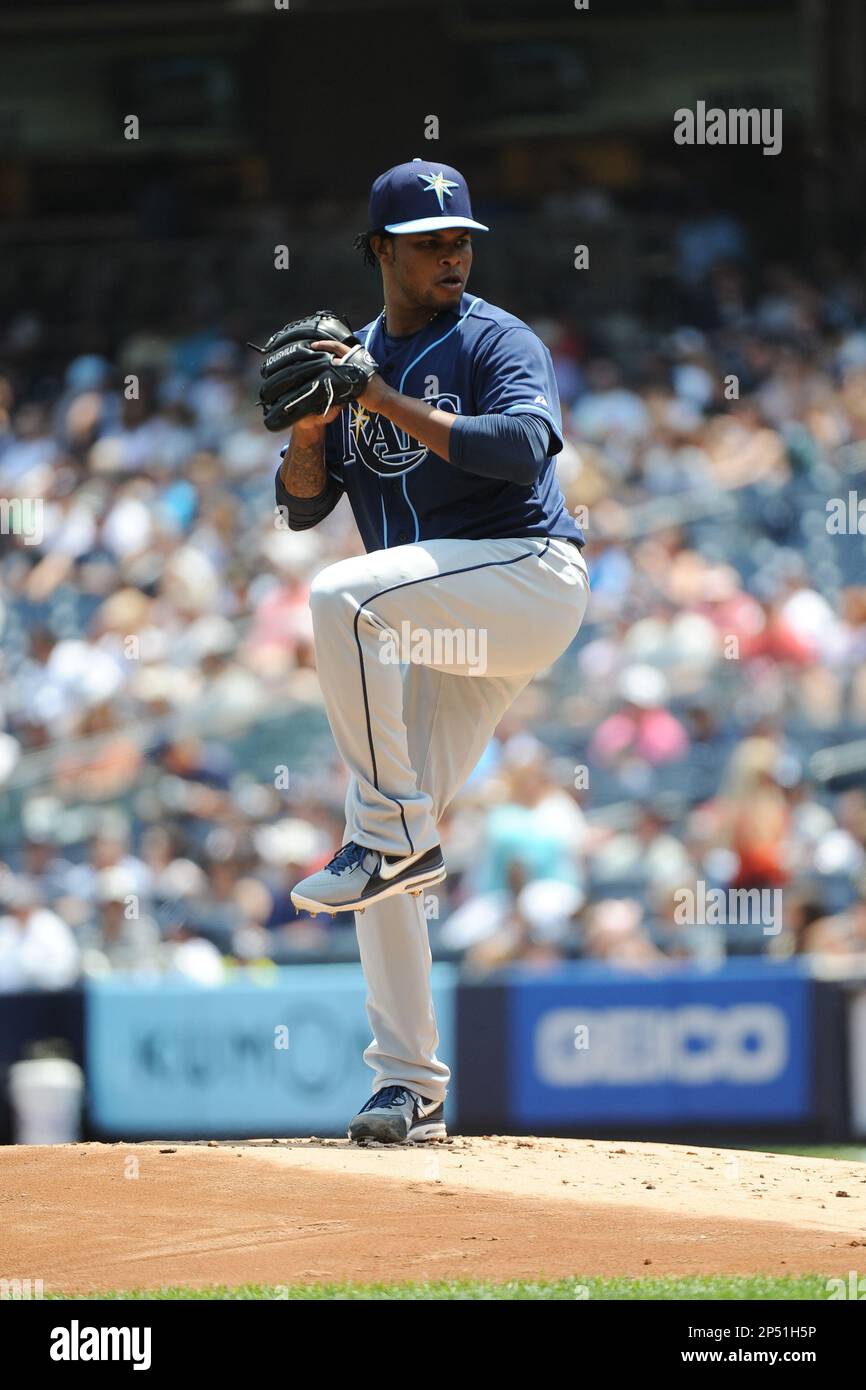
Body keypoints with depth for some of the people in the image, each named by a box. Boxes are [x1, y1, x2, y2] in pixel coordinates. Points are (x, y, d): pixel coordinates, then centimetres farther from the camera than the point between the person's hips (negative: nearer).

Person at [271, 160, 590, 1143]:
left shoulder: (498, 342, -3)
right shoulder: (354, 359, 15)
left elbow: (522, 447, -21)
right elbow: (302, 505, 13)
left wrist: (388, 403, -21)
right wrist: (309, 427, -7)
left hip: (529, 577, -7)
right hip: (443, 621, 7)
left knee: (343, 596, -31)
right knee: (379, 846, 0)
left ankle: (395, 834, -22)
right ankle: (409, 1087, 4)